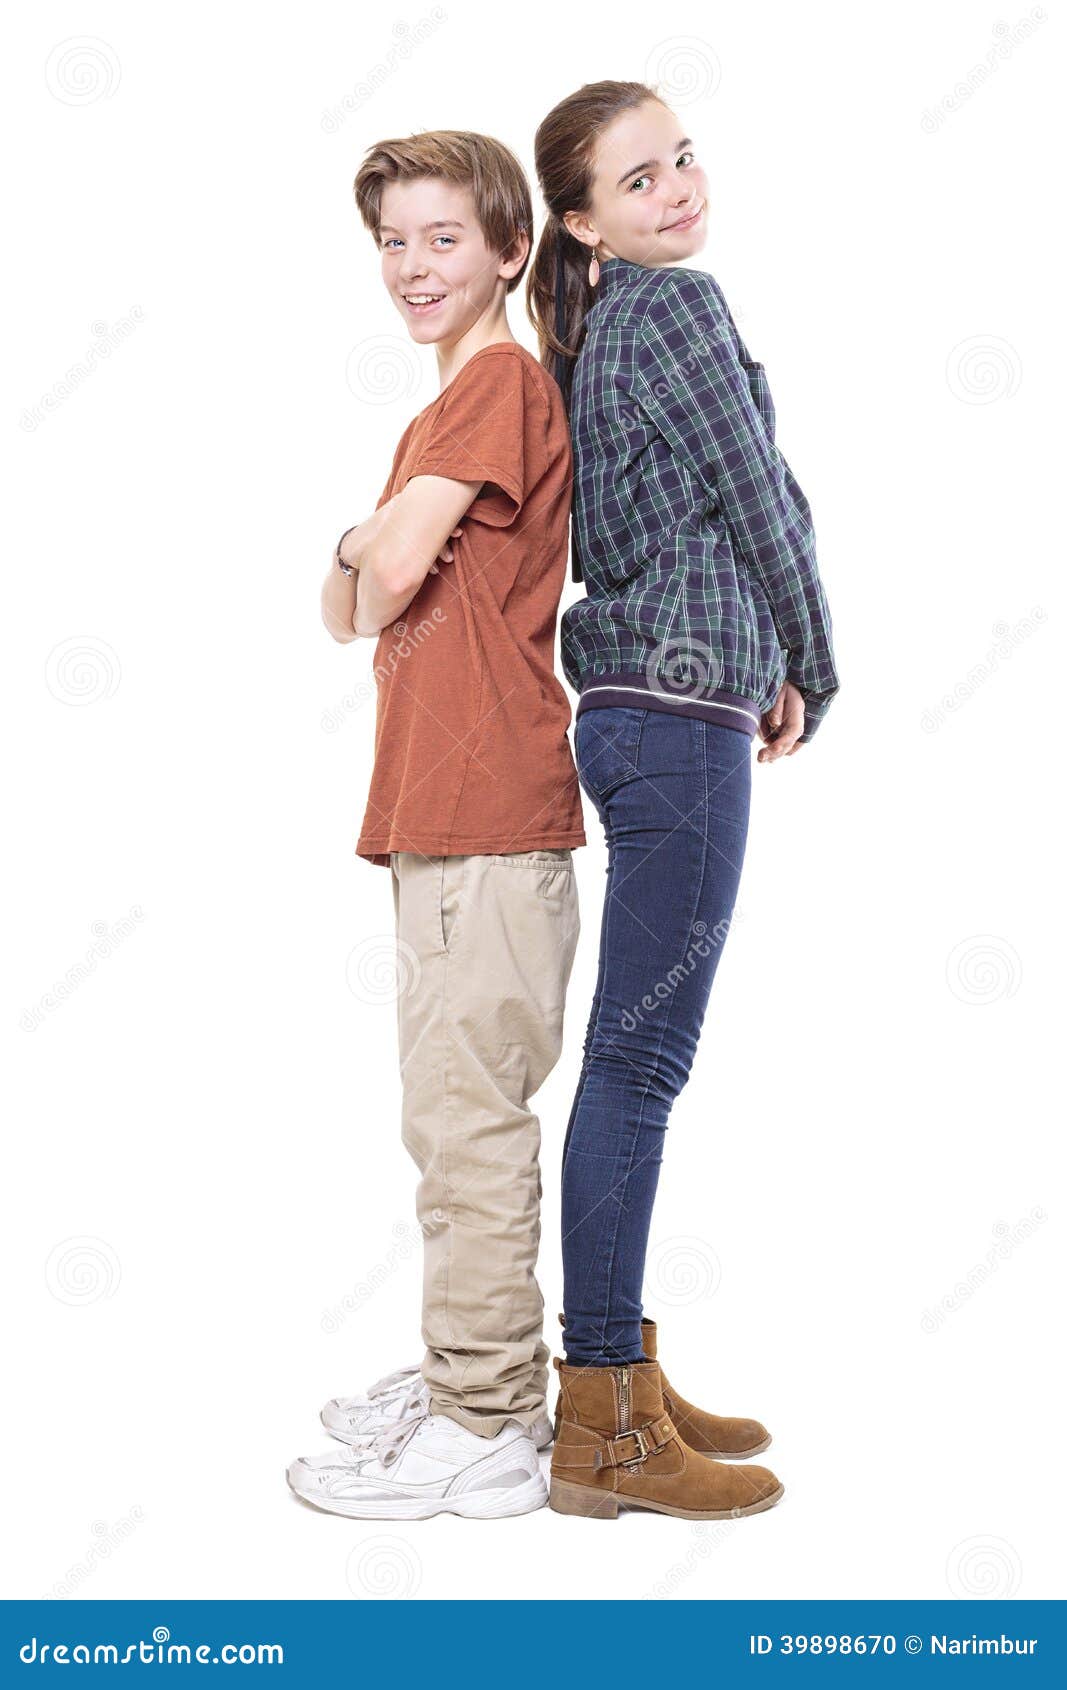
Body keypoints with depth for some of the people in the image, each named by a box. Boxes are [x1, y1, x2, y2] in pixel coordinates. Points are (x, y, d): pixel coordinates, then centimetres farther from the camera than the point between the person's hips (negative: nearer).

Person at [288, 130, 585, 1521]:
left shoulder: (501, 381, -8)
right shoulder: (447, 411, 23)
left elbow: (383, 571, -18)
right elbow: (355, 605, 21)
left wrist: (364, 547, 3)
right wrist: (368, 559, 0)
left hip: (488, 819, -10)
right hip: (443, 813, 10)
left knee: (467, 1119, -5)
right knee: (457, 1115, 15)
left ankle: (484, 1432, 4)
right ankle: (474, 1373, 27)